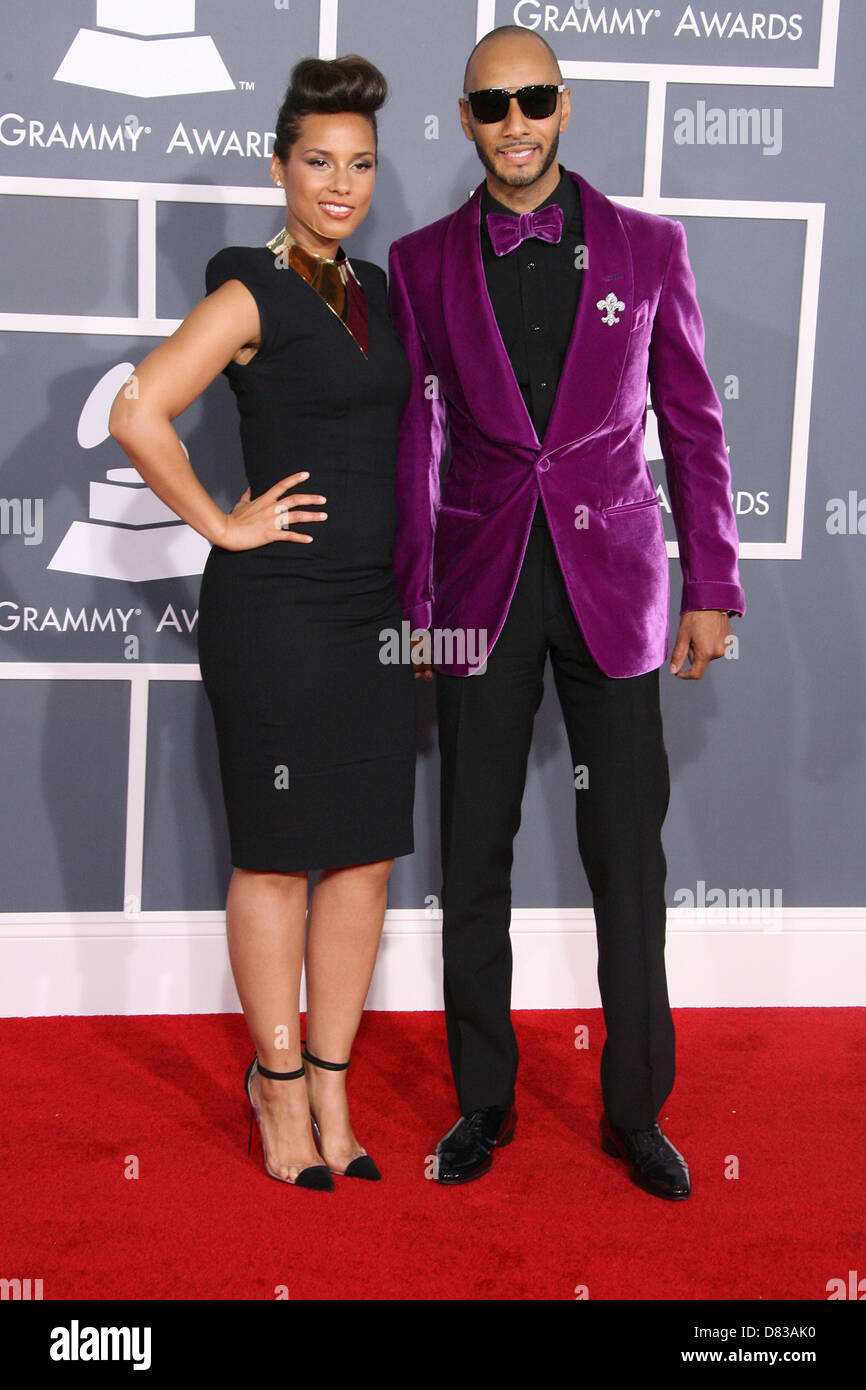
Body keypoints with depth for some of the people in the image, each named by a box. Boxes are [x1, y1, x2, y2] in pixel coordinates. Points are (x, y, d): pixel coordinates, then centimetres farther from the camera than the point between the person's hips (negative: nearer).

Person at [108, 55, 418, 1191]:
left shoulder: (378, 293, 14)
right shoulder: (250, 296, -7)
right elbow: (138, 413, -17)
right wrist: (223, 525, -11)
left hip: (377, 609, 7)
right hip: (277, 611, -6)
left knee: (365, 858, 8)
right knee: (278, 860, 3)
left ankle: (329, 1087, 22)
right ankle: (280, 1086, 20)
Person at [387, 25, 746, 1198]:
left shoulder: (648, 248, 2)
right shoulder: (424, 263, 3)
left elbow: (692, 423, 5)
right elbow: (412, 443, 6)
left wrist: (712, 588, 1)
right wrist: (410, 607, 4)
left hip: (612, 583, 0)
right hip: (483, 586, 1)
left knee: (629, 861, 3)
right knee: (473, 860, 6)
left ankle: (637, 1110, 20)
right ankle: (484, 1101, 24)